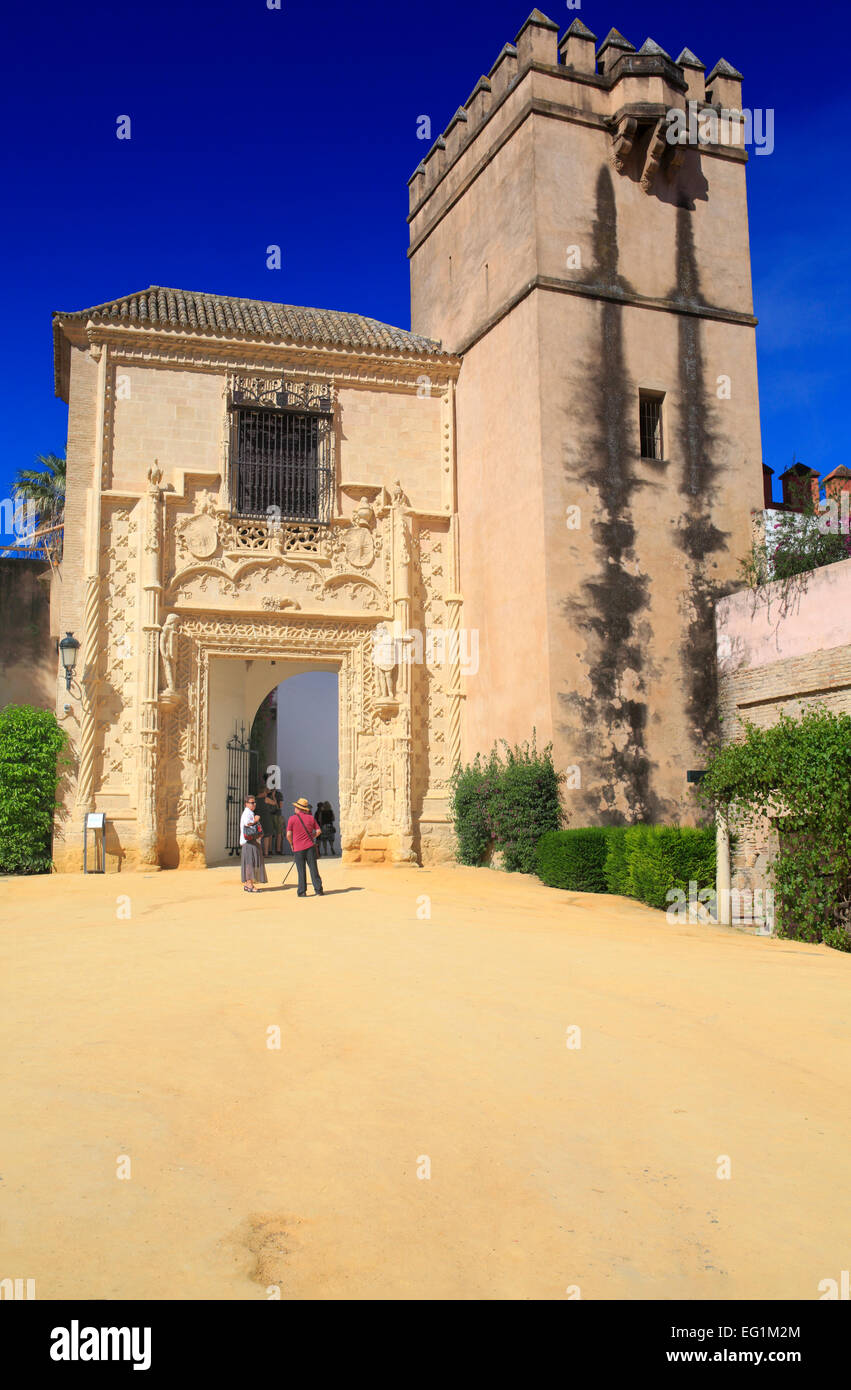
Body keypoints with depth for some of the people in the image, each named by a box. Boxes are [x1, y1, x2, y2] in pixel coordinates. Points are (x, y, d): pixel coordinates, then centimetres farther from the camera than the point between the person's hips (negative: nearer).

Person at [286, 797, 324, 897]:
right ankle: (318, 890, 6)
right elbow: (318, 831, 7)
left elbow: (288, 834, -8)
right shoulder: (310, 818, 6)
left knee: (301, 871, 3)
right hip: (310, 847, 2)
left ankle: (302, 891, 4)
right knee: (313, 869, 6)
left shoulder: (292, 819, -4)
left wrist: (291, 844, 8)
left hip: (298, 848, -2)